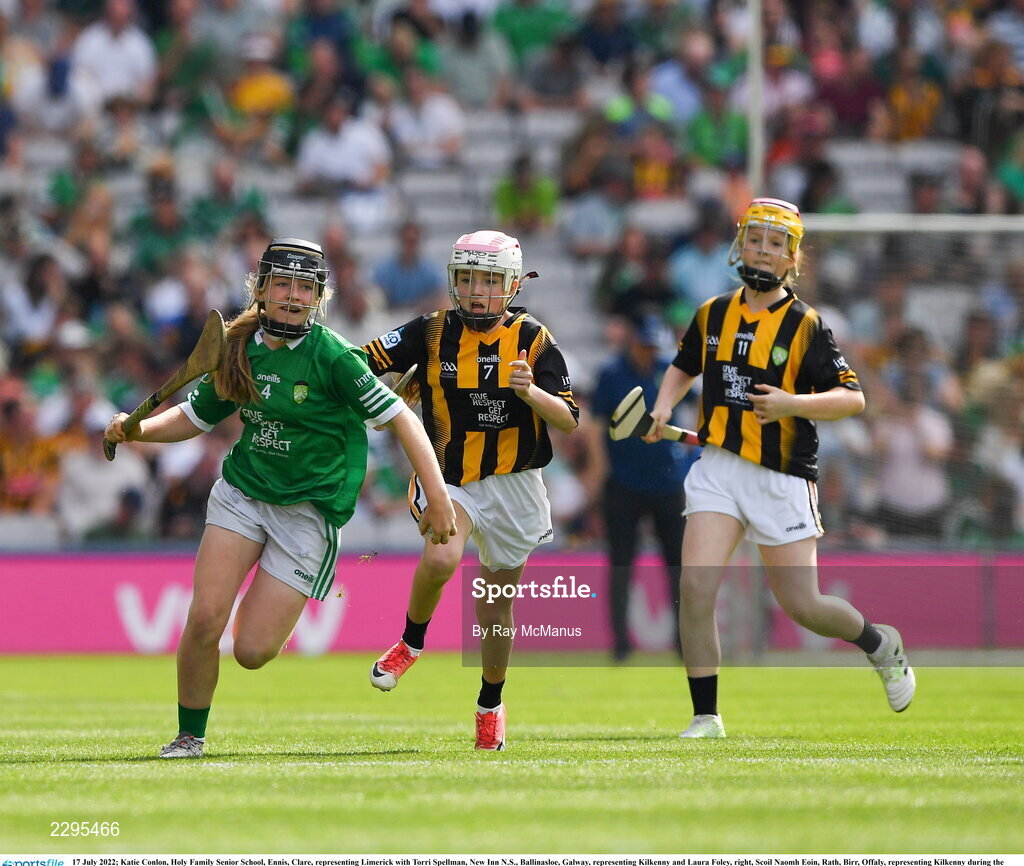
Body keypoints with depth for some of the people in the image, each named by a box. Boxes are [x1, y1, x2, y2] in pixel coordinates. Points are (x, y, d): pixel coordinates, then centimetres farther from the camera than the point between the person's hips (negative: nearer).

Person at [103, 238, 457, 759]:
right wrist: (137, 429, -2)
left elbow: (399, 418, -10)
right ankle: (189, 737, 8)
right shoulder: (238, 349, 3)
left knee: (252, 651, -8)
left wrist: (437, 499, -14)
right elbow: (193, 417, 17)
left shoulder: (331, 356, -14)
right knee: (204, 619, -13)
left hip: (309, 513, -4)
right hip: (241, 494, 4)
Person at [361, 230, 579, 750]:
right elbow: (362, 361, -8)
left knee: (496, 607, 11)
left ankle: (491, 704, 35)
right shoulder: (433, 333, -5)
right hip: (448, 478, -1)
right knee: (440, 559, -31)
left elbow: (569, 421, -9)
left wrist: (531, 392, -28)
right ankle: (412, 641, -1)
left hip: (512, 487, 1)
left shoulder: (532, 339, -5)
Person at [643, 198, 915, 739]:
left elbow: (852, 398, -8)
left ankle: (881, 645, 34)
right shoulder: (713, 314, 6)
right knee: (695, 586, -14)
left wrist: (793, 404, -23)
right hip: (718, 467, 3)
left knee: (801, 606, 3)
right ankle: (705, 718, -4)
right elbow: (683, 368, 24)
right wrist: (663, 408, 5)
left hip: (782, 477, -3)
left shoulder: (804, 326, -6)